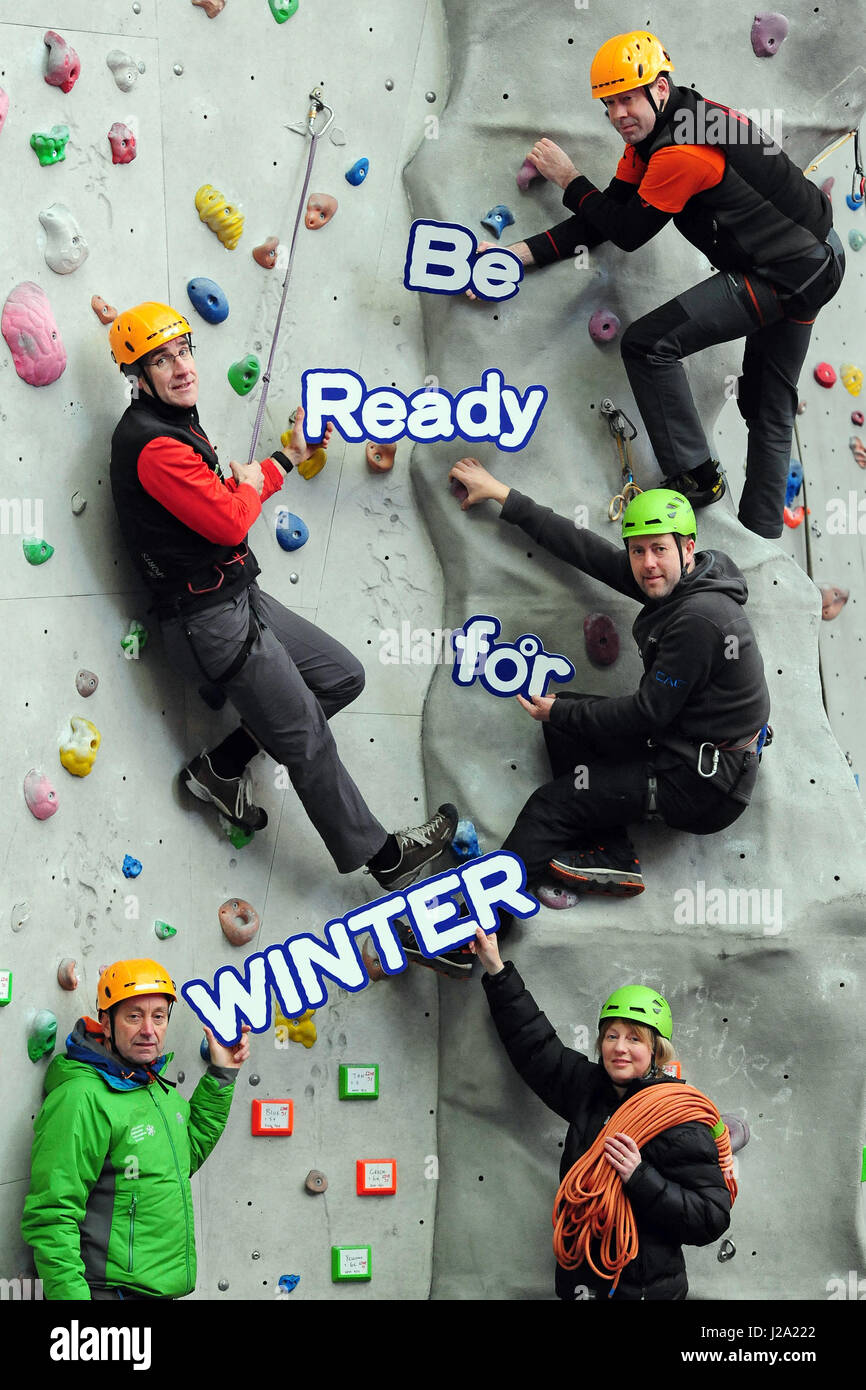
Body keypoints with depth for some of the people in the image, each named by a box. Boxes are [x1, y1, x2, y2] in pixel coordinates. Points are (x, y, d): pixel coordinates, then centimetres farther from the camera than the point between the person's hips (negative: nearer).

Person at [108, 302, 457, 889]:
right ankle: (382, 856, 13)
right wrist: (248, 486, -4)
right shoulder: (152, 444, -21)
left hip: (240, 598, 10)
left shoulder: (176, 425, 12)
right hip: (212, 618, -10)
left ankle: (221, 768, 18)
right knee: (308, 742, -1)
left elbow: (228, 498, 19)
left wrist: (289, 457, 14)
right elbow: (229, 521, -25)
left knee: (344, 676, 16)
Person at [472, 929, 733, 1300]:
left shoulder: (678, 1119, -16)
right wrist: (496, 970, 15)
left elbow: (711, 1218, -20)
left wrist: (640, 1178, -28)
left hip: (643, 1288, -6)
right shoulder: (591, 1091, 4)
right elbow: (536, 1046, 15)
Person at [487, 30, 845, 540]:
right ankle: (763, 536, 30)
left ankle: (695, 477, -6)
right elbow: (606, 216, 5)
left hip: (790, 273, -11)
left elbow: (628, 232, -18)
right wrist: (518, 253, -5)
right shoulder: (649, 137, 6)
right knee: (769, 408, 20)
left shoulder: (682, 152, -26)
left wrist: (570, 180, -4)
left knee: (649, 343, -14)